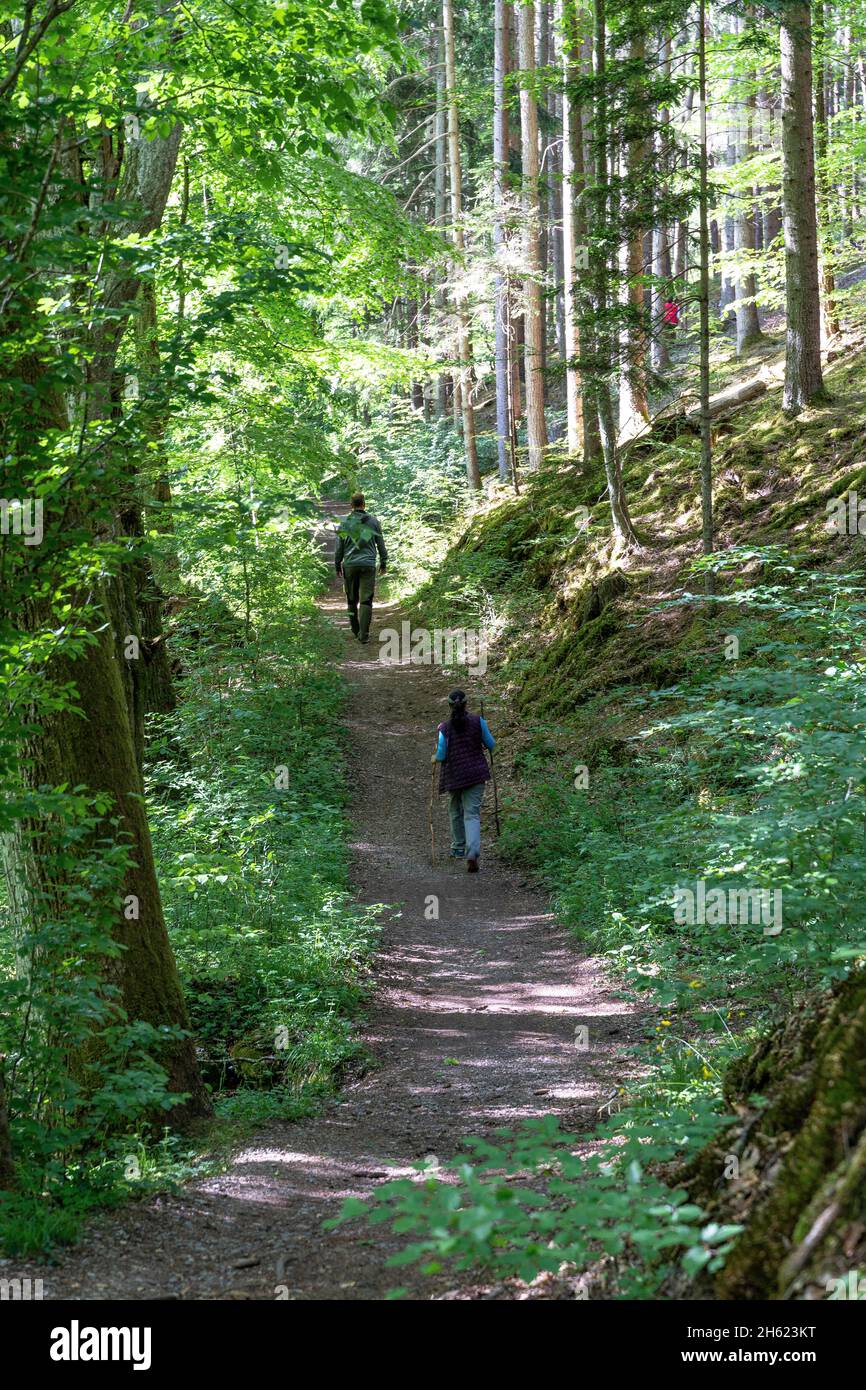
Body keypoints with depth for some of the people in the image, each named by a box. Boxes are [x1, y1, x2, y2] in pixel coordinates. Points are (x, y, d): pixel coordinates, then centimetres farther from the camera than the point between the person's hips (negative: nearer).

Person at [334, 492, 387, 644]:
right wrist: (383, 562, 19)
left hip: (350, 565, 1)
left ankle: (356, 631, 18)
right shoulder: (373, 521, 1)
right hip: (368, 564, -1)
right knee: (366, 600, -2)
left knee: (352, 600, 13)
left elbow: (339, 547, 4)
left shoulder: (345, 523, 1)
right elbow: (380, 544, 7)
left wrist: (337, 565, 15)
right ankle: (364, 634, -10)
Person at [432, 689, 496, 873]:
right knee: (472, 813, -4)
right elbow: (491, 745, 1)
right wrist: (482, 746, 24)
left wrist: (435, 758, 16)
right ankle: (472, 854, -22)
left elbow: (441, 756, -6)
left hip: (453, 775, 0)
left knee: (455, 811, 22)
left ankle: (458, 848, 36)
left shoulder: (444, 728, -8)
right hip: (475, 774, 0)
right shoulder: (478, 721, -6)